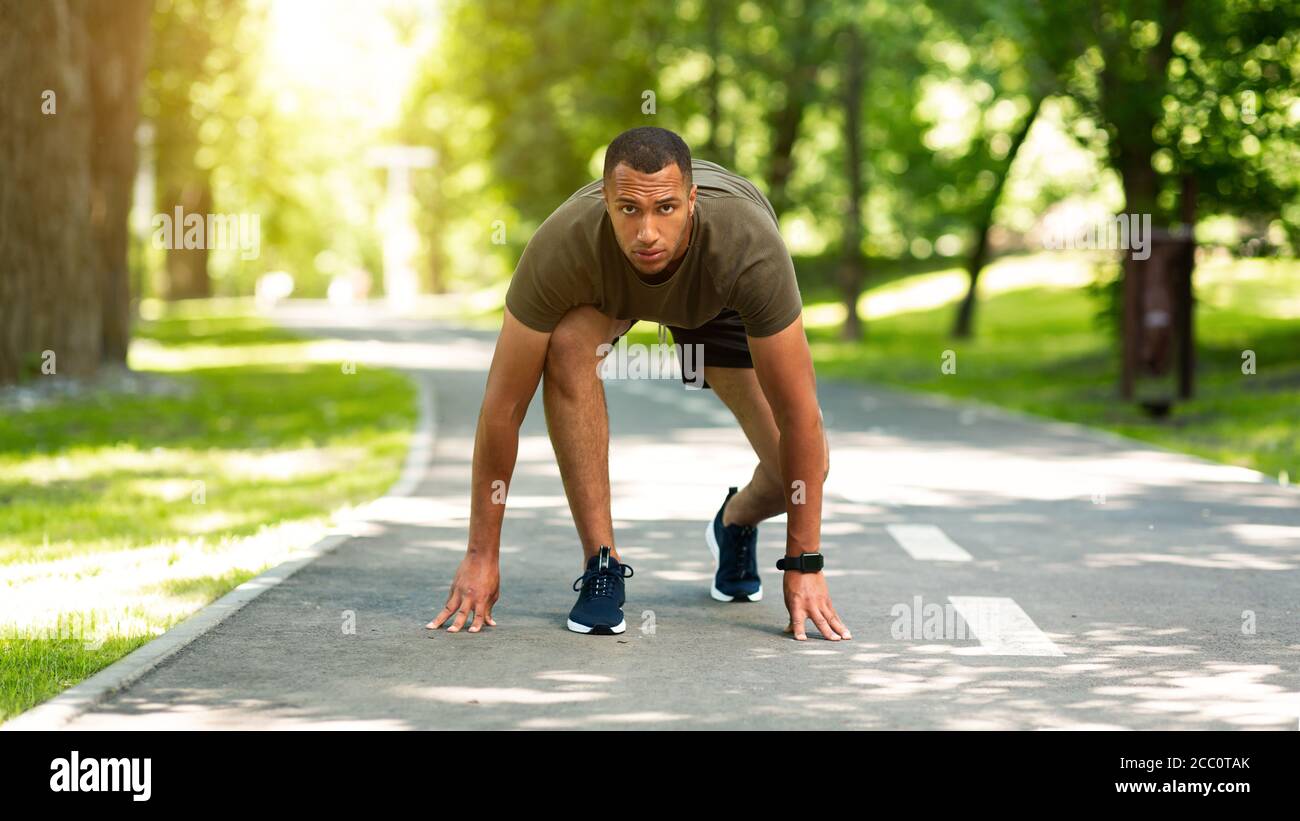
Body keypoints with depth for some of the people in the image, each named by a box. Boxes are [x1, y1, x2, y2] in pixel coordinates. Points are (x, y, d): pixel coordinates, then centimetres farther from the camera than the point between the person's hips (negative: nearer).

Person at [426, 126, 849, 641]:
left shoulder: (749, 246, -44)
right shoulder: (563, 246, -42)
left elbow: (798, 414, -36)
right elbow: (503, 405, -32)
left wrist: (805, 565, -32)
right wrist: (481, 555, -28)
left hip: (720, 298, 0)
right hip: (606, 288, 0)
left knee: (803, 468, -15)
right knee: (569, 343, -36)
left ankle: (736, 523, 24)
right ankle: (601, 566, -22)